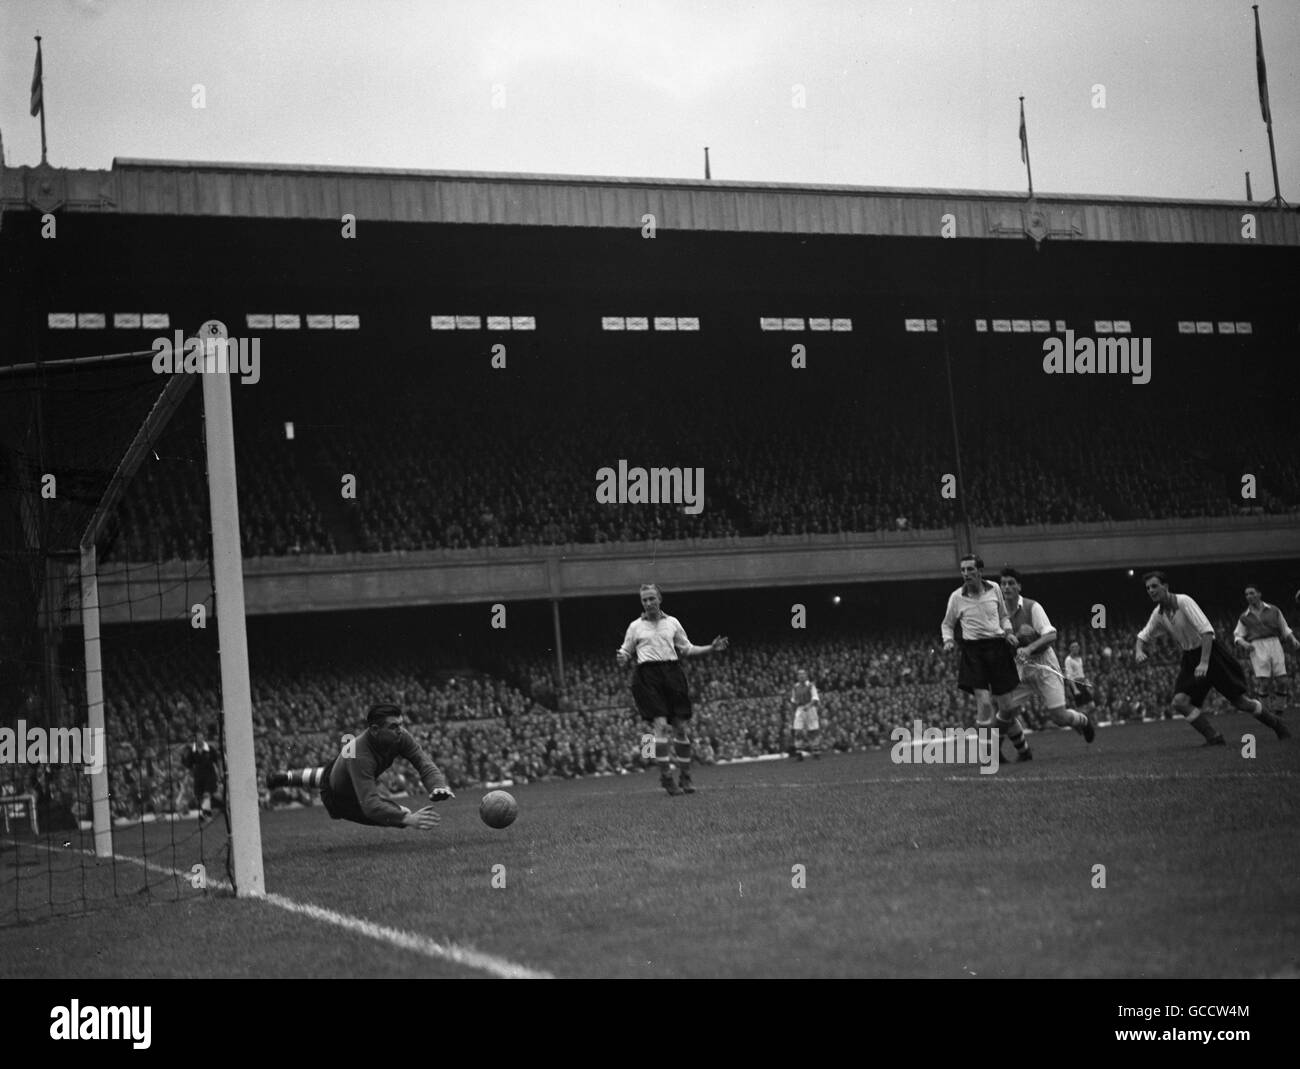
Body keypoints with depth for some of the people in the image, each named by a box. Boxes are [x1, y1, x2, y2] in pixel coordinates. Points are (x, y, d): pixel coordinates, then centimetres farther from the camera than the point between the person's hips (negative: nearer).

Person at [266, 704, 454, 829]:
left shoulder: (399, 736, -31)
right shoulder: (360, 756, -47)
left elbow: (424, 763, -30)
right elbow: (370, 806, -55)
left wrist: (438, 787, -51)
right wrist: (408, 819, -68)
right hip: (341, 798, -7)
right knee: (401, 815, -10)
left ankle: (288, 777, 59)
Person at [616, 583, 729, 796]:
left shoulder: (672, 622, 14)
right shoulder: (635, 626, 9)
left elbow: (687, 649, 20)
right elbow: (626, 655, 12)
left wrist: (711, 649, 9)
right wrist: (622, 659, -11)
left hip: (672, 673, 2)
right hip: (648, 676, -2)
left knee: (680, 726, 0)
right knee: (660, 725, -16)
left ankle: (684, 777, 10)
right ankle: (666, 777, -12)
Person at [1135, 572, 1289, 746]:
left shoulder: (1183, 601, -19)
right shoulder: (1158, 614, 2)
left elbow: (1207, 631, -26)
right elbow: (1143, 636, 17)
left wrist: (1204, 663, -32)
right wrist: (1139, 651, -7)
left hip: (1211, 653, -6)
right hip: (1190, 659, 6)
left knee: (1241, 702, -4)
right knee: (1179, 702, -16)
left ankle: (1276, 725, 18)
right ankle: (1214, 738, -11)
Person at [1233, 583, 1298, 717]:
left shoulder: (1274, 610, 13)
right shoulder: (1244, 617, 14)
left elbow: (1285, 630, 17)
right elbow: (1238, 636, 15)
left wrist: (1294, 640, -1)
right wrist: (1244, 643, -7)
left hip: (1274, 644, 1)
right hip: (1257, 649, -1)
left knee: (1282, 680, -8)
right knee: (1263, 682, -14)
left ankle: (1279, 713, 4)